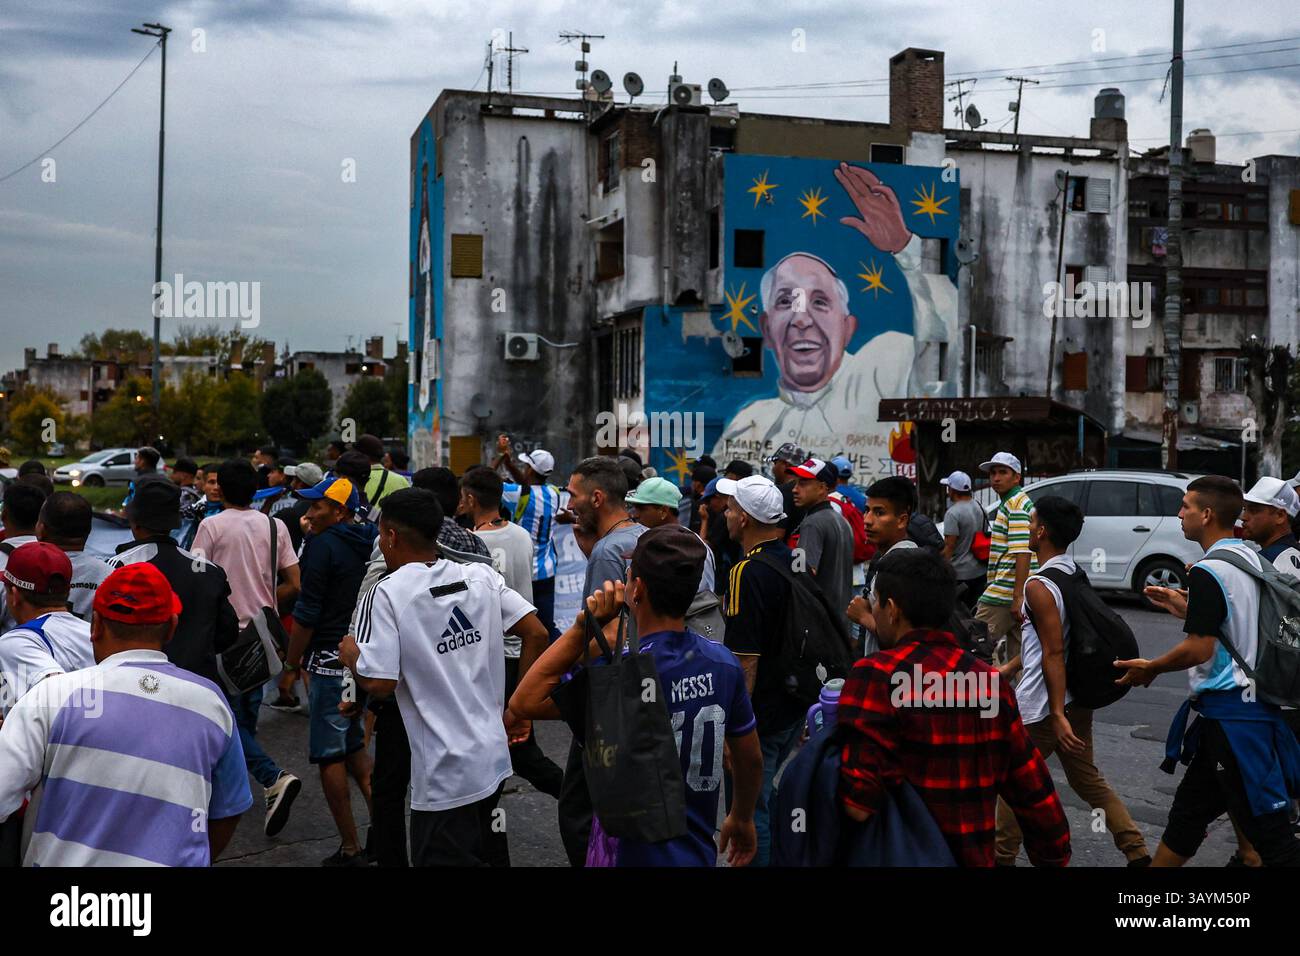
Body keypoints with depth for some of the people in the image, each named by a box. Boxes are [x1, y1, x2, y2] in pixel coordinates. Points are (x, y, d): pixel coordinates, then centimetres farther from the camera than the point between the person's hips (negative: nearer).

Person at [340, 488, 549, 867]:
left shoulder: (387, 593, -14)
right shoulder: (482, 576, 1)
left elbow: (379, 683, -18)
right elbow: (537, 635, -1)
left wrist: (350, 654, 3)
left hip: (445, 775, -6)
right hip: (493, 758, 7)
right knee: (491, 856, 24)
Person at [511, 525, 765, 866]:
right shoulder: (723, 661, -9)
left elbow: (524, 702, -20)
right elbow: (751, 759, 2)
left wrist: (584, 626, -23)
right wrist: (742, 819, 20)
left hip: (636, 855, -6)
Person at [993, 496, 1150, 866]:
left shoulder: (1039, 585, -20)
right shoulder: (1075, 573, 7)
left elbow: (1053, 653, -23)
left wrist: (1057, 716, -23)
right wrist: (1010, 668, 23)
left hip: (1043, 702, -8)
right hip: (1077, 696, 8)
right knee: (1087, 778, 17)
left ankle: (1003, 856, 19)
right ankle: (1138, 853, 14)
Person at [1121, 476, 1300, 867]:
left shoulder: (1208, 570, -18)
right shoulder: (1251, 559, 10)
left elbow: (1199, 648, -21)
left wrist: (1151, 668, -6)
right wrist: (1183, 605, 23)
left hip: (1228, 713, -10)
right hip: (1253, 700, 10)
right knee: (1188, 809, 19)